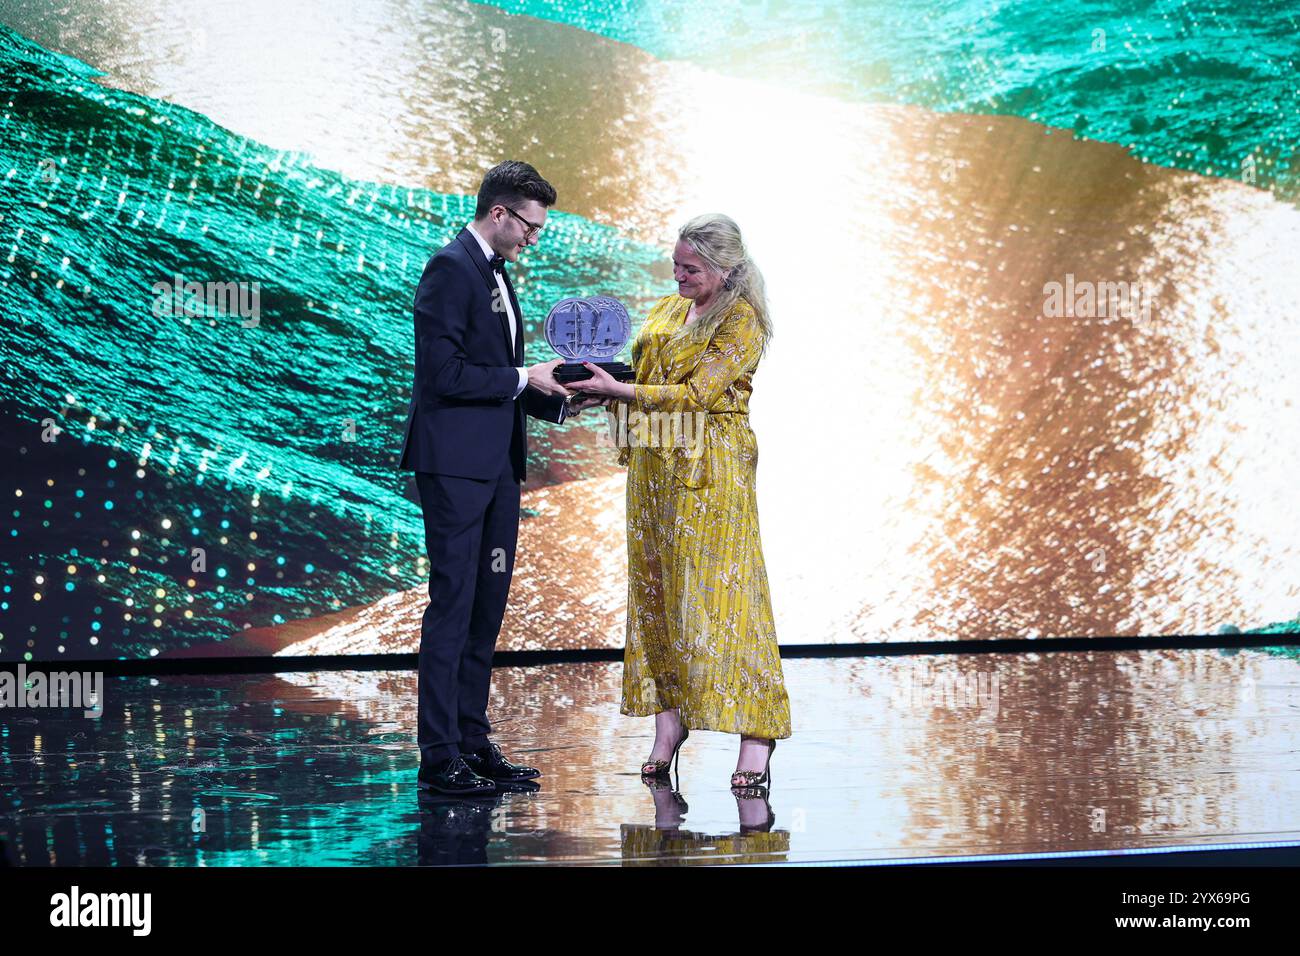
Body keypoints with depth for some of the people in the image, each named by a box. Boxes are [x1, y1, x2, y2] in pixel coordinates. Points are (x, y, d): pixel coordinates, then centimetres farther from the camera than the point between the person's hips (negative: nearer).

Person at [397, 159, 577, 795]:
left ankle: (472, 741, 19)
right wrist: (522, 378, -12)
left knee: (487, 606, 11)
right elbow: (444, 373, -19)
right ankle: (439, 759, -2)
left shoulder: (495, 272, 18)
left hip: (497, 463, 10)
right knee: (453, 606, -7)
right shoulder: (450, 268, -11)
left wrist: (557, 394, 10)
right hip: (455, 462, -10)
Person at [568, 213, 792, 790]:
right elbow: (638, 379, 18)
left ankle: (755, 734, -5)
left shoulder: (741, 320, -8)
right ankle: (668, 723, 12)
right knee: (654, 588, 6)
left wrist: (617, 391, -22)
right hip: (653, 467, 7)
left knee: (715, 591, -9)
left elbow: (696, 393, -18)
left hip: (708, 470, -7)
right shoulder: (665, 311, 14)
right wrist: (599, 382, -3)